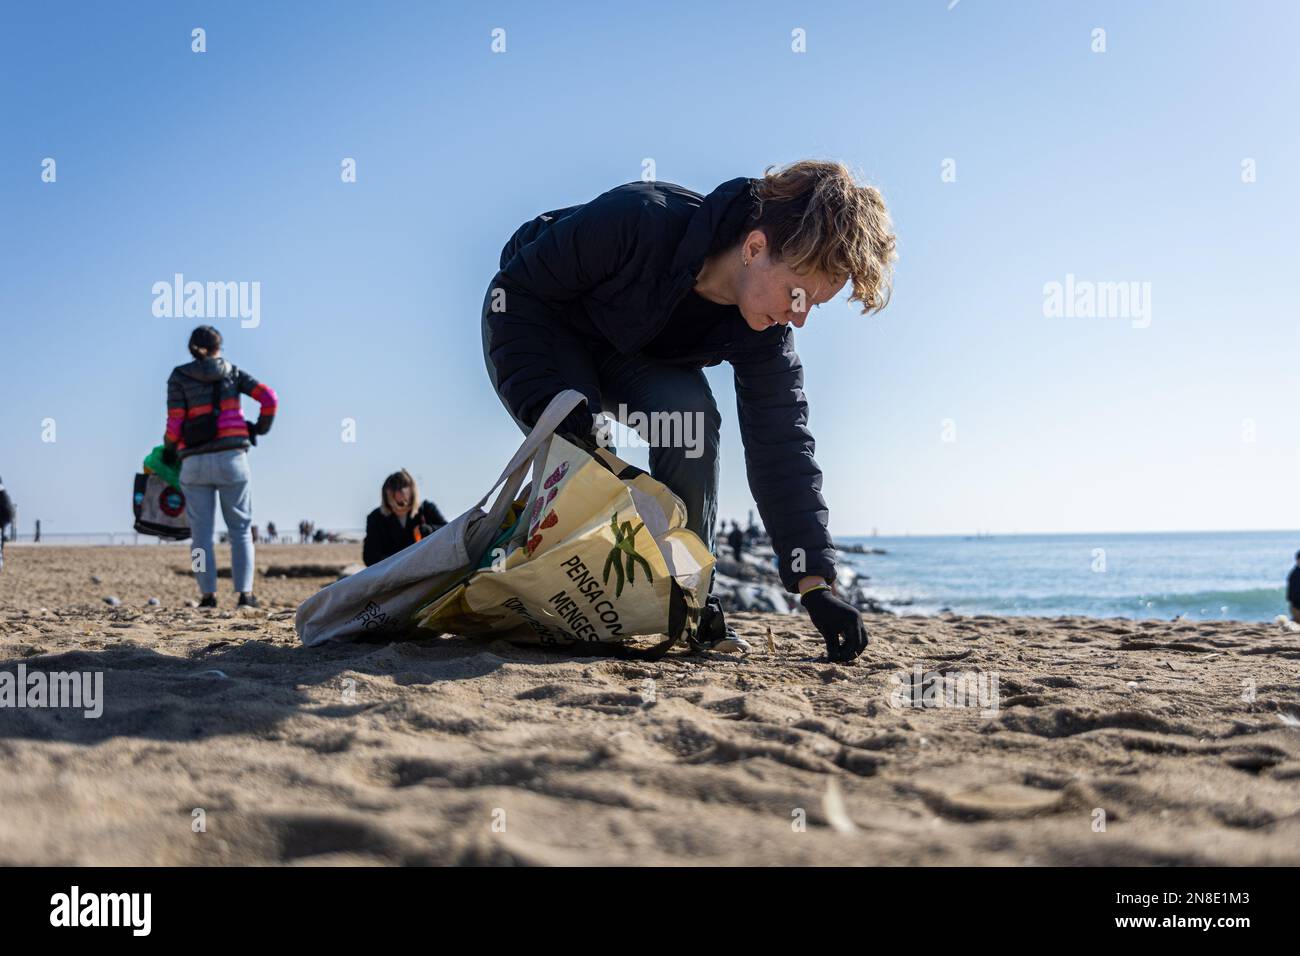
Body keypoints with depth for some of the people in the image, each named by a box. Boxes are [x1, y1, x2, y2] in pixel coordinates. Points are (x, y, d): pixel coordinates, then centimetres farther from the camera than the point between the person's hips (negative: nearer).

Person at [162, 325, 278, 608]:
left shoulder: (179, 377, 3)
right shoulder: (232, 372, 8)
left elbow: (175, 423, -4)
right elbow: (270, 398, -1)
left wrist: (169, 450, 14)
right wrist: (261, 427, 15)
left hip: (195, 462, 0)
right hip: (231, 458, 1)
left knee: (201, 530, 5)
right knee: (240, 528, 7)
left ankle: (208, 594, 0)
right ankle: (245, 593, -1)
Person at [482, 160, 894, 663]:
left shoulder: (765, 336, -23)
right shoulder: (638, 220, -41)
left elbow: (782, 450, -21)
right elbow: (514, 289, -30)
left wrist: (816, 585, -26)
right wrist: (542, 399, -40)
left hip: (634, 353, 4)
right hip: (538, 325, -4)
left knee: (691, 418, -24)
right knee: (573, 440, -30)